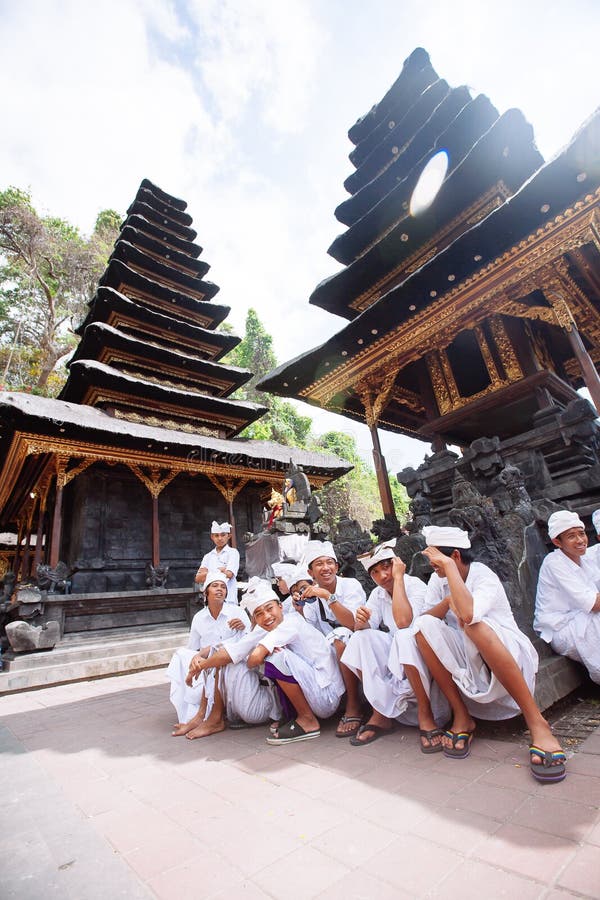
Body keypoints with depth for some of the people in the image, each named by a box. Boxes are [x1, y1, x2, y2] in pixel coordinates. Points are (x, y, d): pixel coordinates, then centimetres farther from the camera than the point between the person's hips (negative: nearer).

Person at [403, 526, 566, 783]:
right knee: (424, 626, -23)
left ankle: (536, 723, -25)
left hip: (511, 653, -5)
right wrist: (447, 602, -26)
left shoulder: (484, 576, -18)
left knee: (474, 624, -37)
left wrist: (449, 566, -33)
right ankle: (461, 716, -14)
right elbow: (421, 619, -11)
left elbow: (468, 614, -39)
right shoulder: (438, 580, 1)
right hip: (469, 660, 5)